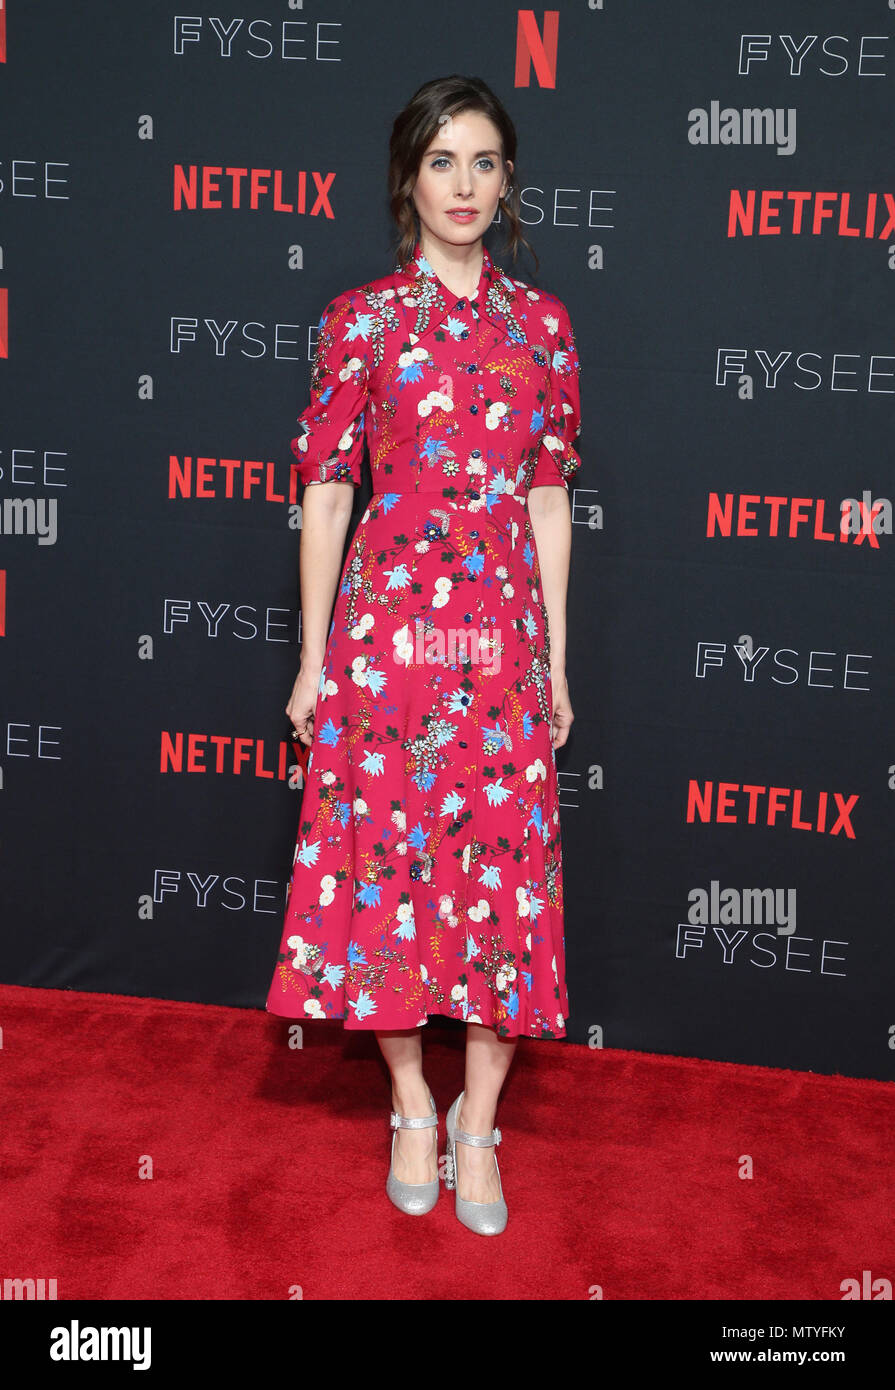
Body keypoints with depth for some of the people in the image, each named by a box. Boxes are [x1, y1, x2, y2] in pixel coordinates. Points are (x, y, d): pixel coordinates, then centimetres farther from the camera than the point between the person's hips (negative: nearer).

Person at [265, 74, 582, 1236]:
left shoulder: (542, 323, 7)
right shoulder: (361, 321, 1)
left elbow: (549, 495, 8)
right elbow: (326, 489, 0)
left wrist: (557, 657, 7)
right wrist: (314, 657, -2)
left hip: (504, 629, 2)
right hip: (387, 624, -2)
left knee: (505, 861, 3)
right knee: (387, 853, 4)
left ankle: (478, 1122, 20)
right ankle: (412, 1104, 24)